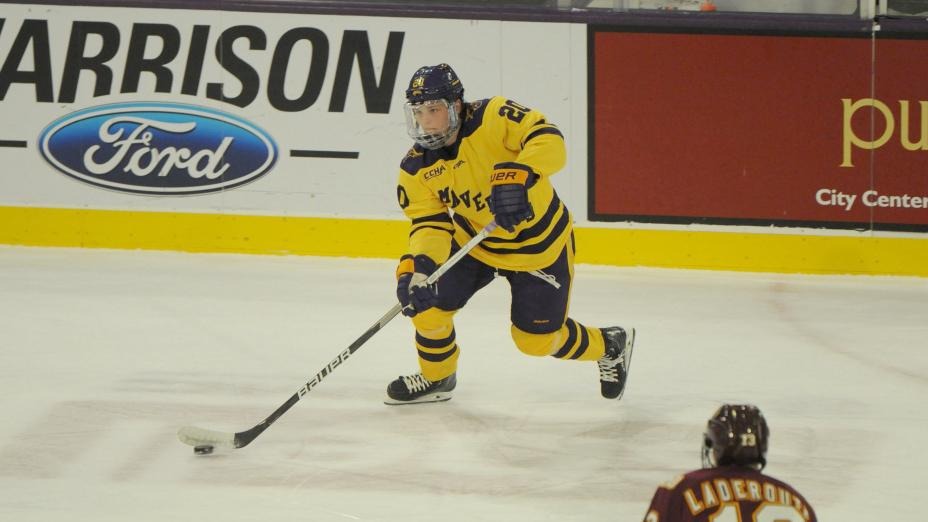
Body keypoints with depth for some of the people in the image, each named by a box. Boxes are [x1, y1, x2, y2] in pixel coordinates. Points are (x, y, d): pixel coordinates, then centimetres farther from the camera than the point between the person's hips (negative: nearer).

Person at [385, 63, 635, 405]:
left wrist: (517, 175, -55)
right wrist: (417, 264, -36)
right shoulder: (415, 170, -13)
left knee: (536, 339, 1)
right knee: (427, 301, -11)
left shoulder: (492, 117, -27)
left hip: (540, 244, -4)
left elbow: (549, 140, -37)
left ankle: (609, 346, 33)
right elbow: (429, 224, -15)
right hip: (473, 244, 4)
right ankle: (436, 377, 19)